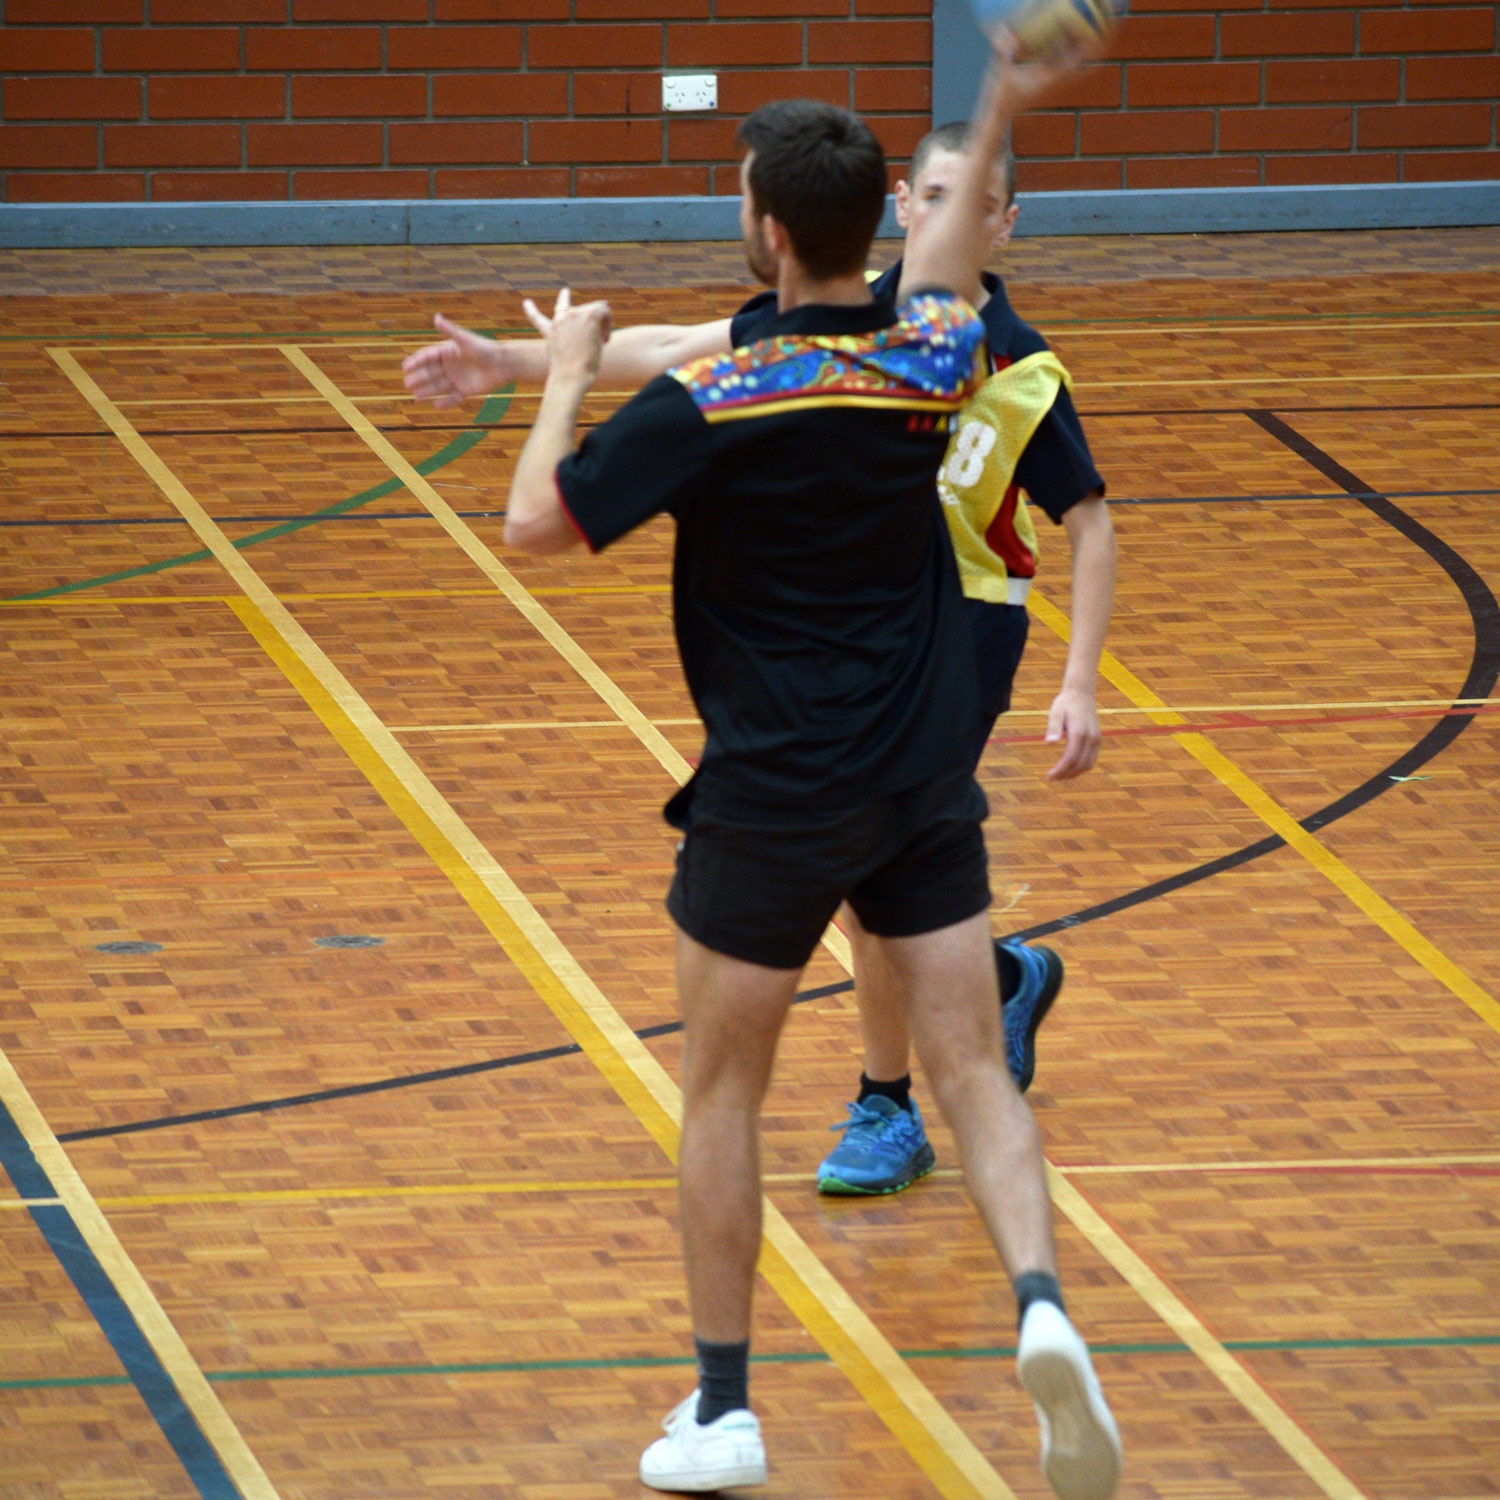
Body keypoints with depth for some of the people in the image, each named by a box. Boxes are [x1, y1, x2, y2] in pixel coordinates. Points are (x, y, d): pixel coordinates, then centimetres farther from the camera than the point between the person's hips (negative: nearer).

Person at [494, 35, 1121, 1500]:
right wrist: (996, 116, 33)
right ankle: (1041, 1305, -21)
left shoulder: (712, 402, -19)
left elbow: (536, 520, -13)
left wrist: (565, 370, 1)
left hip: (774, 799, -4)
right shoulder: (930, 356, -4)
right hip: (928, 778, 4)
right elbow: (941, 258, 20)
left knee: (721, 1092, 11)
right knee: (974, 1072, 5)